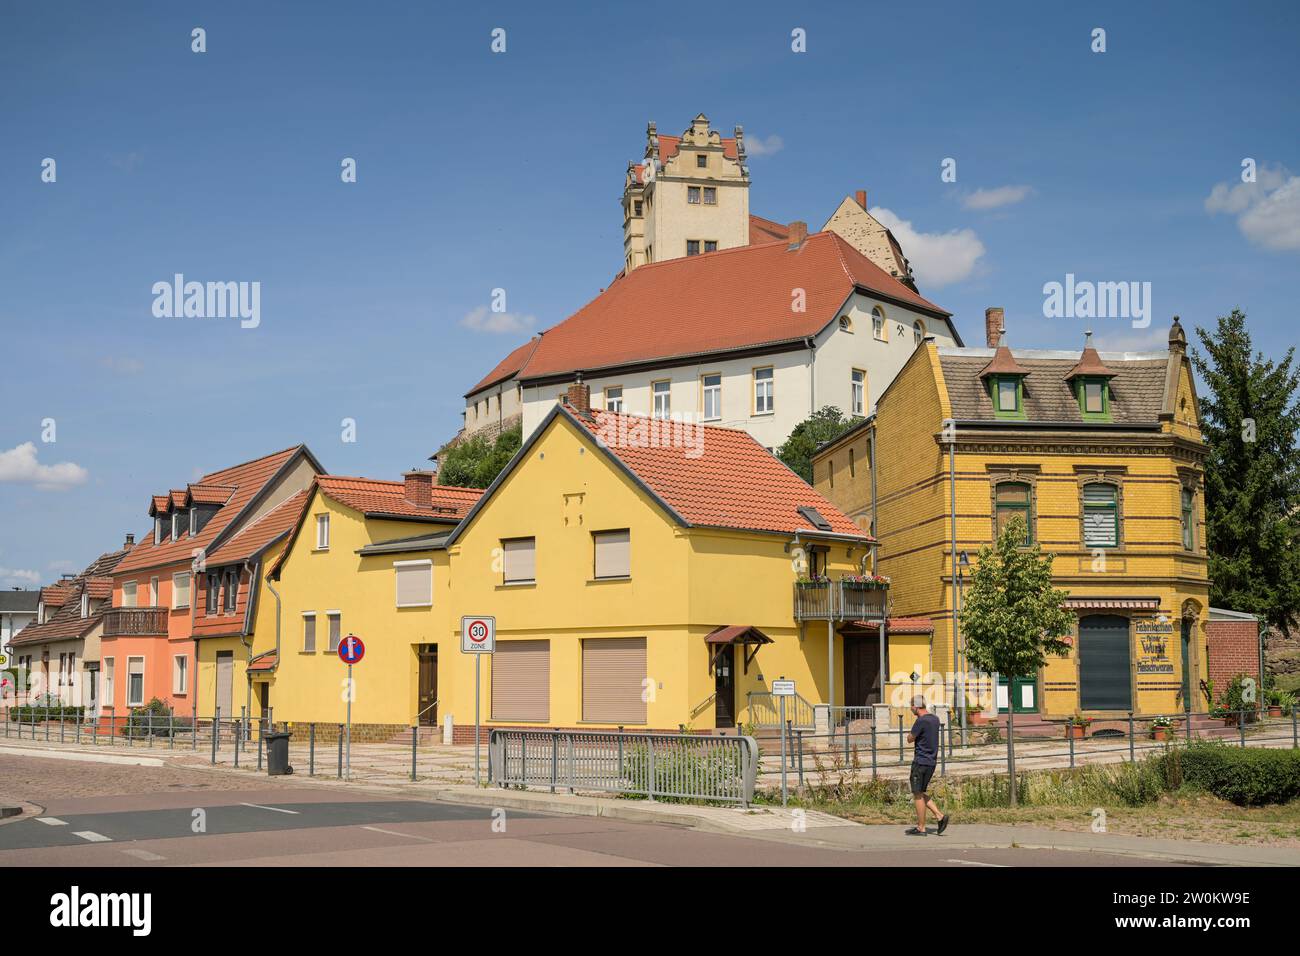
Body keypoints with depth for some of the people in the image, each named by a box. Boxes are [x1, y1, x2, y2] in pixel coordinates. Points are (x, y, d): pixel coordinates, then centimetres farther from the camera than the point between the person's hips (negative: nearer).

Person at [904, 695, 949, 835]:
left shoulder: (921, 721, -18)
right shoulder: (935, 719, 9)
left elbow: (910, 739, -9)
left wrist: (910, 736, 10)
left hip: (920, 762, -9)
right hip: (931, 762, 9)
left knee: (918, 795, 0)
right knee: (922, 794, 18)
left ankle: (921, 828, 3)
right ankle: (940, 816, 7)